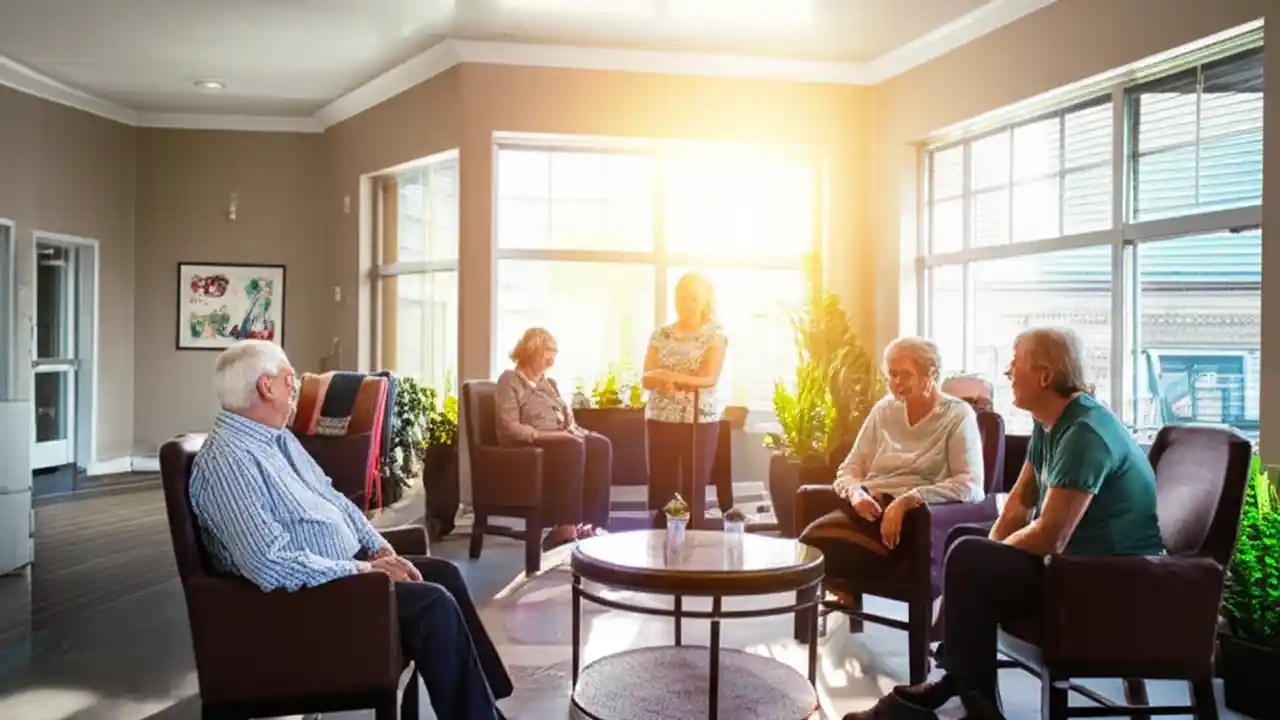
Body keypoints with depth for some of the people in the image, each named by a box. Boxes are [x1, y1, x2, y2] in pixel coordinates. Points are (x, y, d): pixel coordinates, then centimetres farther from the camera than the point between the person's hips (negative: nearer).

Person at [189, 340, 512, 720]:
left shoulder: (280, 438, 10)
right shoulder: (227, 460, -22)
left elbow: (335, 500, 15)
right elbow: (271, 565, -29)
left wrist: (381, 550, 1)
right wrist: (361, 569, -22)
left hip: (345, 565, 10)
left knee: (444, 573, 5)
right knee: (434, 604, -19)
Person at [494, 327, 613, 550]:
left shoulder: (550, 383, 25)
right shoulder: (510, 380, 1)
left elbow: (568, 421, 19)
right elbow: (509, 428, -12)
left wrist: (573, 431, -5)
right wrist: (545, 434, -21)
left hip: (560, 442, 7)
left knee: (600, 445, -23)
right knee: (572, 448, -36)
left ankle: (591, 523, -30)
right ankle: (566, 527, -39)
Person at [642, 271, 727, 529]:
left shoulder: (715, 334, 0)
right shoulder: (660, 334, 9)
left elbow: (710, 378, -11)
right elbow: (646, 379, 3)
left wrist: (667, 375, -15)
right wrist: (663, 378, -19)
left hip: (700, 420, -3)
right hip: (660, 419, 3)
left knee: (694, 489, 1)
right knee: (661, 488, 3)